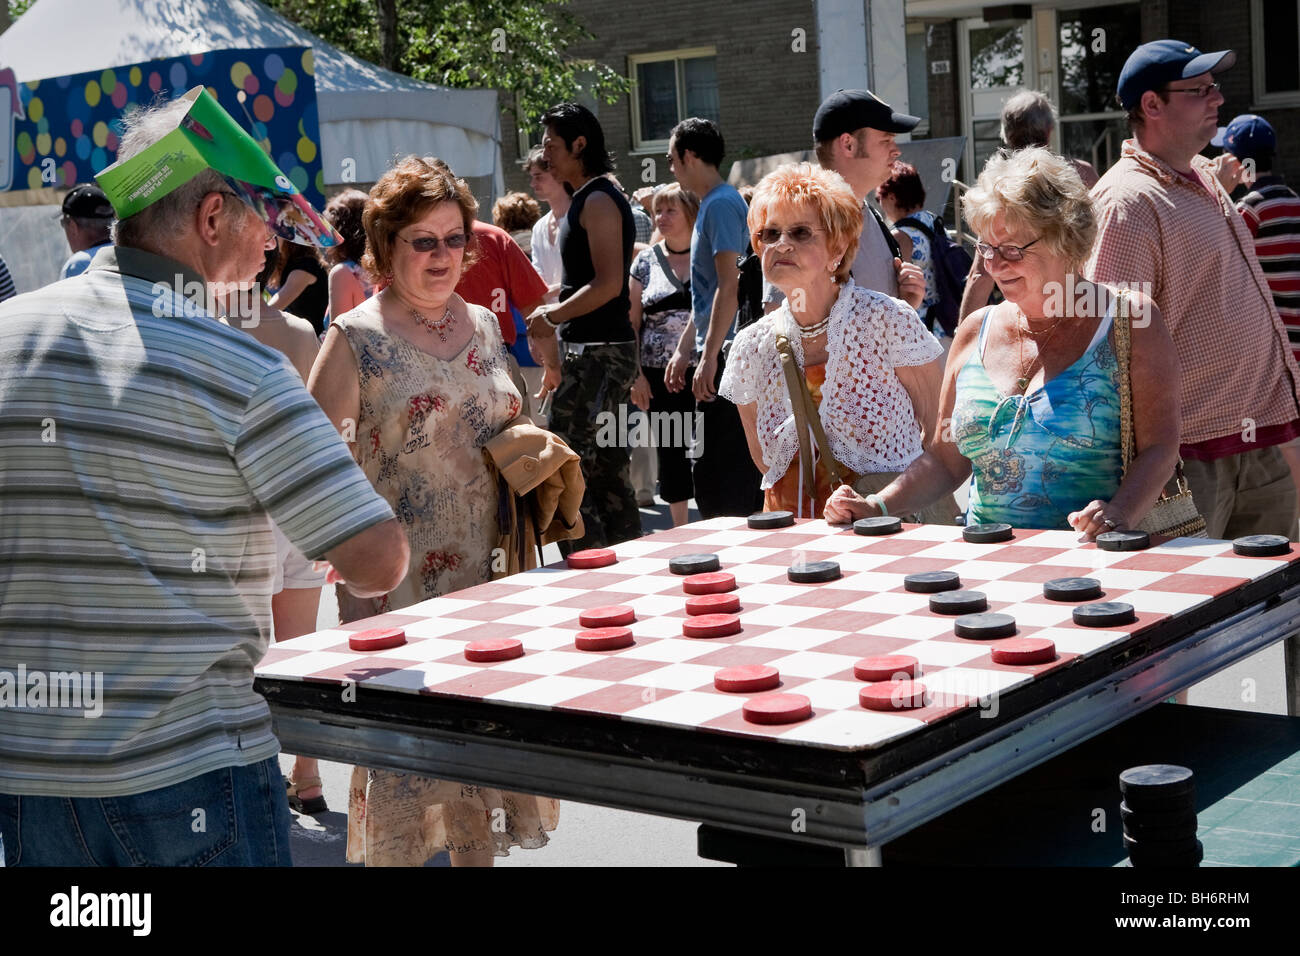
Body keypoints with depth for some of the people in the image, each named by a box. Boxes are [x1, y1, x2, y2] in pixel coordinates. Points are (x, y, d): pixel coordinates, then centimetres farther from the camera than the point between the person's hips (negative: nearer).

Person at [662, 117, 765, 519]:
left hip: (725, 358, -10)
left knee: (716, 478, -10)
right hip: (719, 355, 10)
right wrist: (684, 351, 25)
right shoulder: (711, 205, 20)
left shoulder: (721, 205, -12)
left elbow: (729, 286, -20)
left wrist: (709, 356, -22)